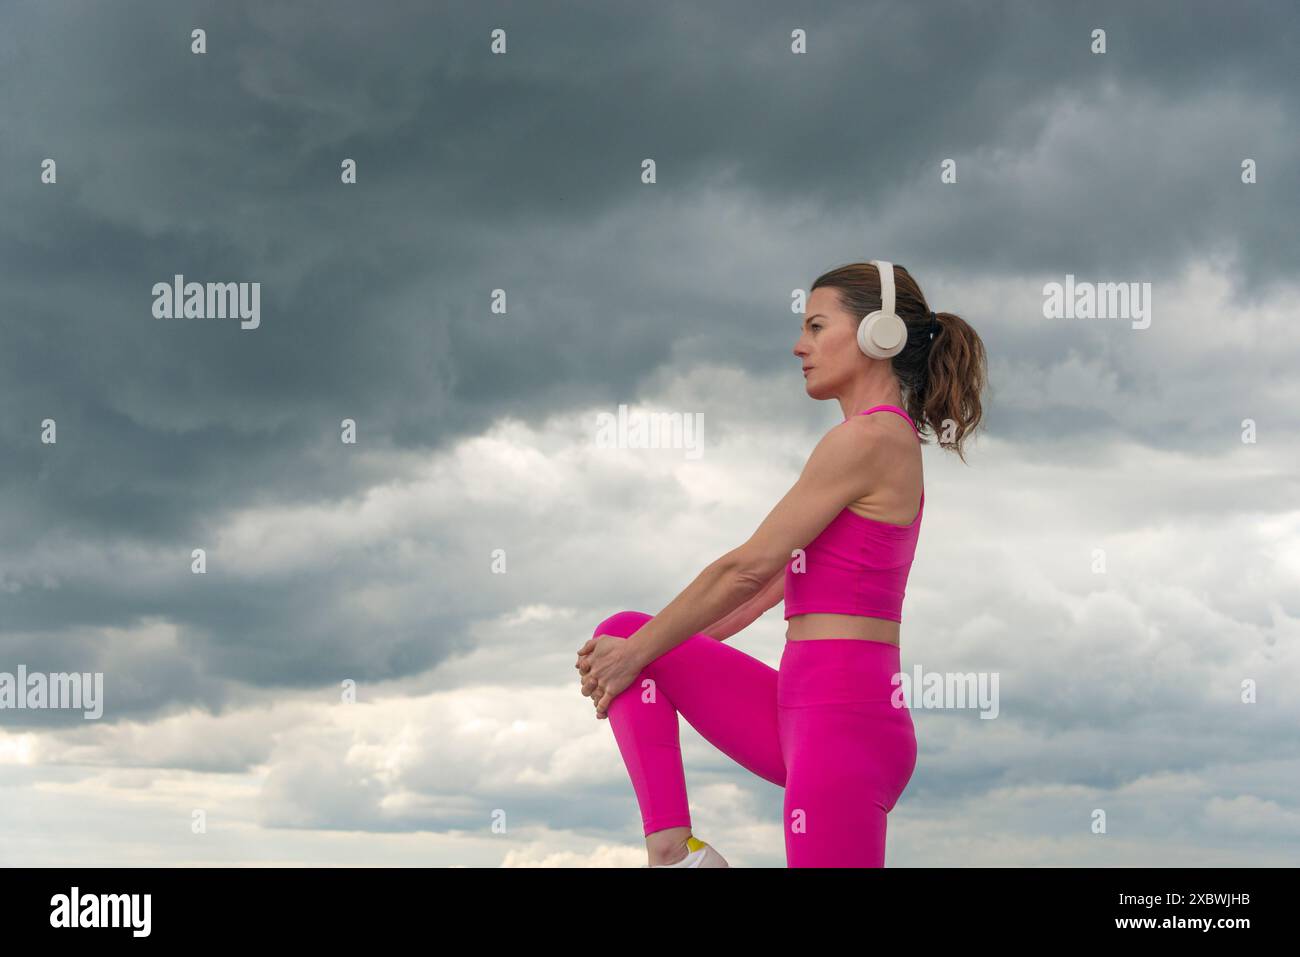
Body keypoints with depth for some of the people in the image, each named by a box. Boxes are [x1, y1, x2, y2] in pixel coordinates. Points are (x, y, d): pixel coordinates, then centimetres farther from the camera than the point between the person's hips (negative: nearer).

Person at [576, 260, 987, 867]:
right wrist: (635, 646, 19)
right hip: (807, 716, 10)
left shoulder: (865, 439, -12)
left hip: (843, 724, -10)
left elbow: (747, 568, -12)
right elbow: (776, 579, 20)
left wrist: (635, 655, -2)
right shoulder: (888, 441, 18)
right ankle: (672, 850, 0)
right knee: (623, 632, 8)